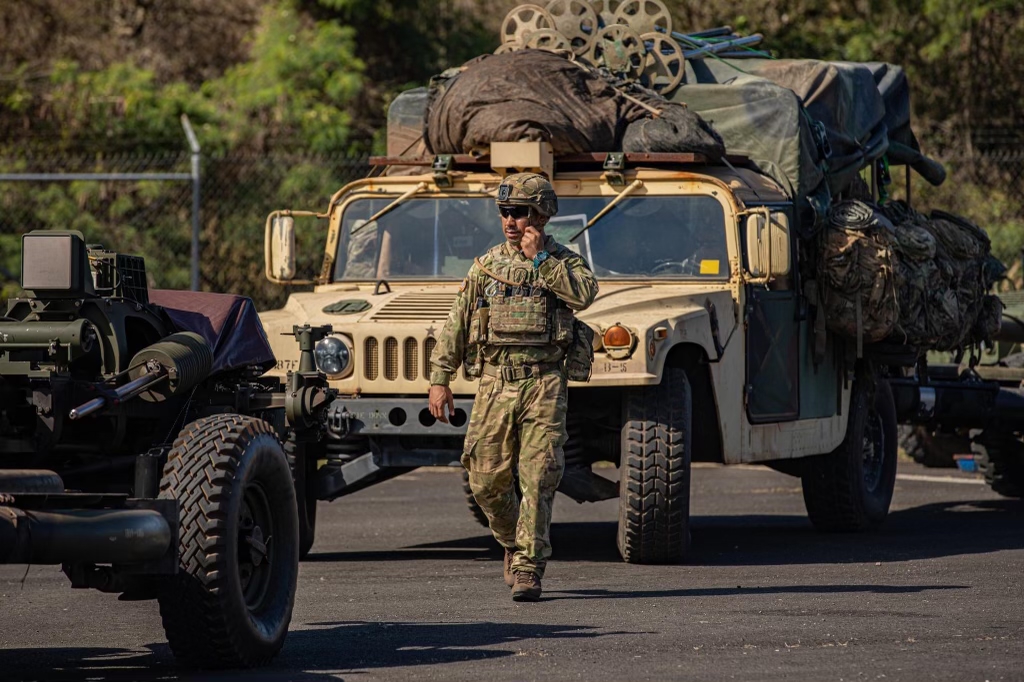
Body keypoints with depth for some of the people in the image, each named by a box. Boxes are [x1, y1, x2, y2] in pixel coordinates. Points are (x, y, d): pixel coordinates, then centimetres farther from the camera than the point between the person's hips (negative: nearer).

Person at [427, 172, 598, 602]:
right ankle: (513, 543, 28)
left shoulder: (564, 261, 6)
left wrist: (540, 259, -15)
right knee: (486, 481, 2)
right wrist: (440, 379, 6)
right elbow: (456, 325, 12)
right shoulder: (486, 267, 11)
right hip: (495, 383, 3)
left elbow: (584, 293, -17)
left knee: (538, 480, -9)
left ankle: (528, 568, -4)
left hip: (544, 384, -3)